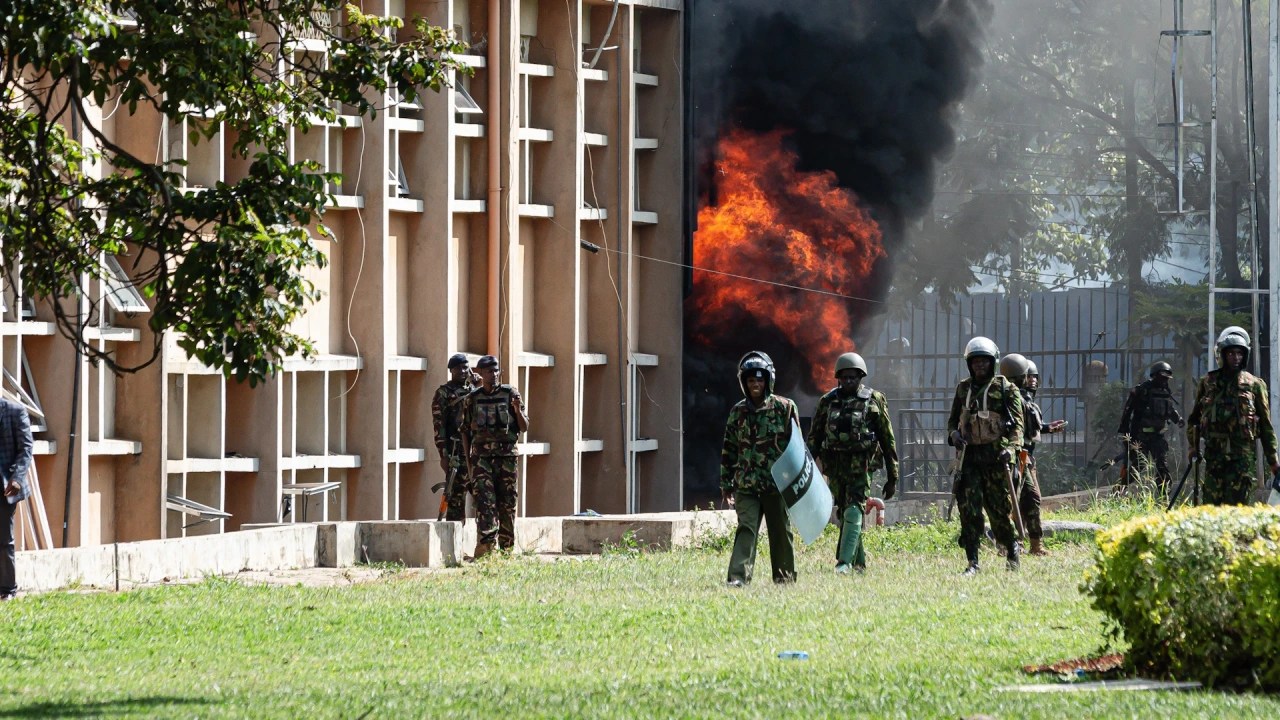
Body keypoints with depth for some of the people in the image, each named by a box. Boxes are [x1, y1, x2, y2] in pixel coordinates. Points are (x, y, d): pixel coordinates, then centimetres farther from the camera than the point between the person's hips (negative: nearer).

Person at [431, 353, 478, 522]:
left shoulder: (475, 390, 17)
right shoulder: (443, 393, 0)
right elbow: (438, 426, -5)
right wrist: (444, 455, -13)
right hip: (456, 452, -5)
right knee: (456, 495, -6)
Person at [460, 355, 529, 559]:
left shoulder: (511, 394, 5)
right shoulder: (472, 399, 7)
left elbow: (524, 427, 5)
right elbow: (465, 431, 11)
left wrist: (517, 410, -15)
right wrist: (468, 462, 6)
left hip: (506, 457, 1)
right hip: (481, 456, -1)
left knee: (507, 504, 4)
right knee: (485, 501, -14)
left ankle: (506, 547, 12)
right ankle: (485, 545, -23)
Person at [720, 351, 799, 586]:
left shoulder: (785, 408, 0)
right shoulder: (738, 412, 8)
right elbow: (728, 450, 12)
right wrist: (726, 484, 10)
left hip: (777, 485, -1)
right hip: (746, 486, 1)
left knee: (781, 532, 8)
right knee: (745, 529, -11)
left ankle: (785, 577, 21)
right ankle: (738, 577, -18)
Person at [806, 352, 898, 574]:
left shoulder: (874, 401, 2)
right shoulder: (828, 402, 10)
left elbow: (887, 439, 4)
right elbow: (814, 437, 12)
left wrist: (892, 476, 3)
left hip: (860, 464, -4)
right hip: (835, 464, 4)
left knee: (853, 511, -16)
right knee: (843, 514, 9)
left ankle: (845, 561, -22)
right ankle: (859, 562, 21)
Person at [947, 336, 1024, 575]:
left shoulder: (1005, 389, 1)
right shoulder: (963, 388, 14)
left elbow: (1017, 422, -4)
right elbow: (953, 418, 22)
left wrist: (1010, 448, -19)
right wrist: (953, 434, 0)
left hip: (996, 456, -3)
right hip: (969, 455, 3)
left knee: (998, 508, 1)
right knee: (968, 509, -6)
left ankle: (1012, 548, 27)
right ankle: (972, 562, -5)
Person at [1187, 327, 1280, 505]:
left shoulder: (1254, 385, 6)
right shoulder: (1207, 383, 11)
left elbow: (1266, 424, 8)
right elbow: (1194, 418, 19)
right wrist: (1192, 445, 9)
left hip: (1243, 452, -2)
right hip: (1214, 452, 2)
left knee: (1238, 504, -8)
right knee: (1212, 504, 1)